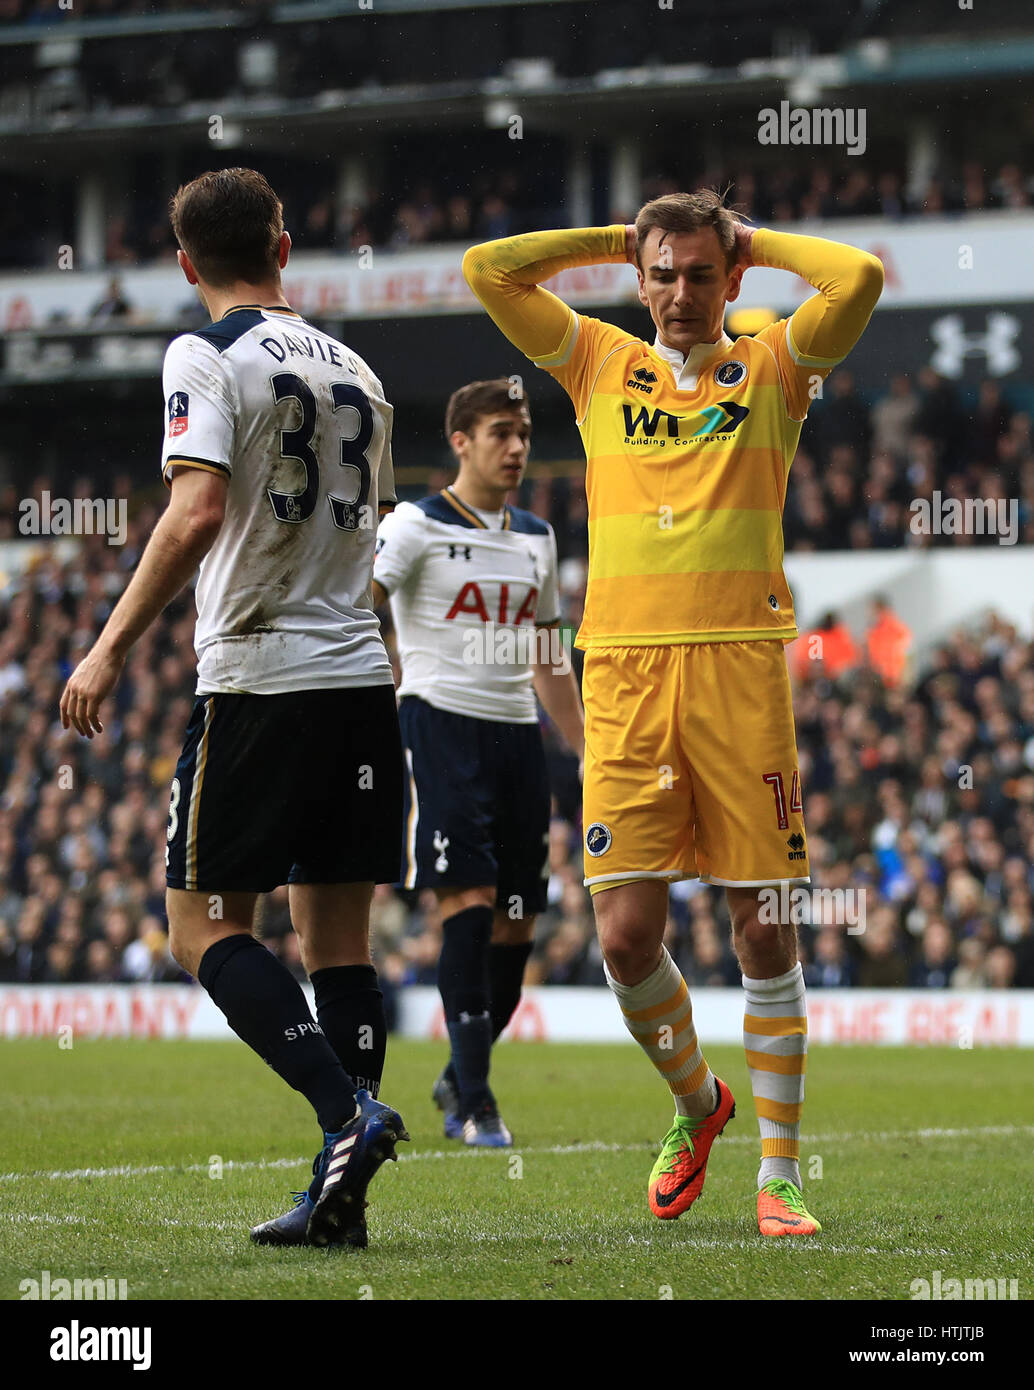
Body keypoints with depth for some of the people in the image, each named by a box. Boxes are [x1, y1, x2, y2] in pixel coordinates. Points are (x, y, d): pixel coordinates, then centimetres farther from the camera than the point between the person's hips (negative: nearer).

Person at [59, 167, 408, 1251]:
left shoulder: (207, 358, -6)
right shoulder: (353, 370, 15)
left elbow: (197, 513, -19)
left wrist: (112, 647, -15)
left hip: (259, 682, -6)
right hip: (362, 675, 6)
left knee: (205, 929, 0)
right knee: (337, 937, 6)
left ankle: (347, 1114, -17)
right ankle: (339, 1194, 1)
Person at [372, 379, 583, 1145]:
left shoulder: (537, 538, 17)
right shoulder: (417, 525, -2)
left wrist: (590, 750, 23)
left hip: (517, 731, 6)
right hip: (440, 719, -6)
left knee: (517, 924, 3)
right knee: (470, 897, -16)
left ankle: (456, 1082, 21)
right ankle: (475, 1096, -12)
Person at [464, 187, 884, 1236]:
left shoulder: (772, 369, 10)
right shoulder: (600, 364, 15)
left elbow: (861, 276, -6)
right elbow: (487, 271, 10)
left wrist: (754, 242, 8)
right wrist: (619, 240, 14)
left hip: (741, 666, -1)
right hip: (625, 673, 1)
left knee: (762, 927, -2)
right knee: (625, 933, -3)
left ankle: (777, 1172, 4)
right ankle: (695, 1103, 24)